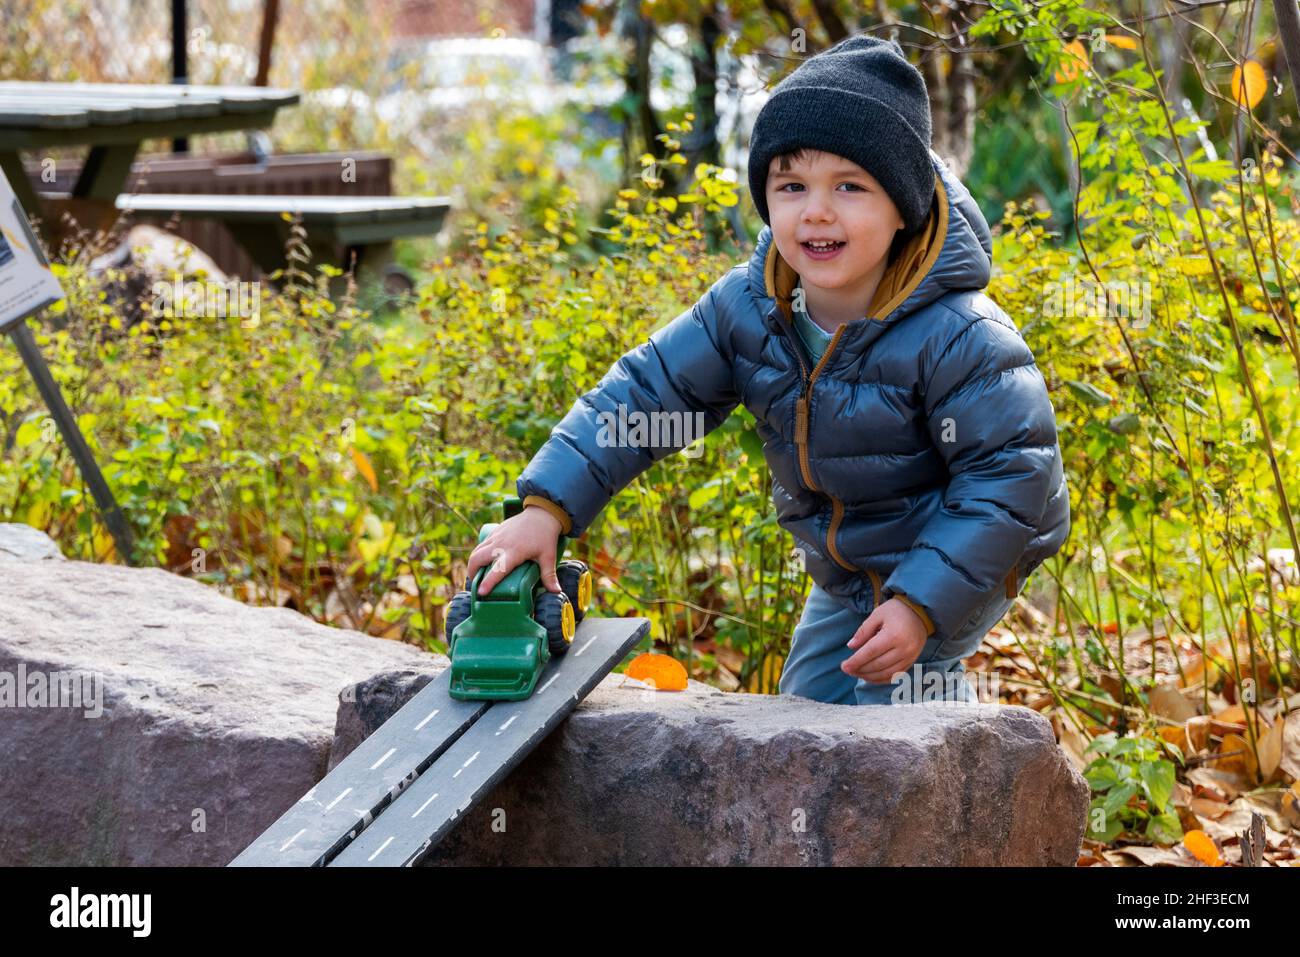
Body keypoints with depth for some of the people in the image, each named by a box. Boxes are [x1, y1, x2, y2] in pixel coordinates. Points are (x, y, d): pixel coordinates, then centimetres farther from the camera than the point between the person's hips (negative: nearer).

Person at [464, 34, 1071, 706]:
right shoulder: (745, 307, -15)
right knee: (807, 708, 18)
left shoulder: (955, 337, -31)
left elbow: (1012, 472, -27)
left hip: (962, 559, -7)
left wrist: (921, 604, -32)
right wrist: (547, 506, -23)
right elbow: (645, 392, -11)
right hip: (845, 572, 7)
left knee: (887, 700, -21)